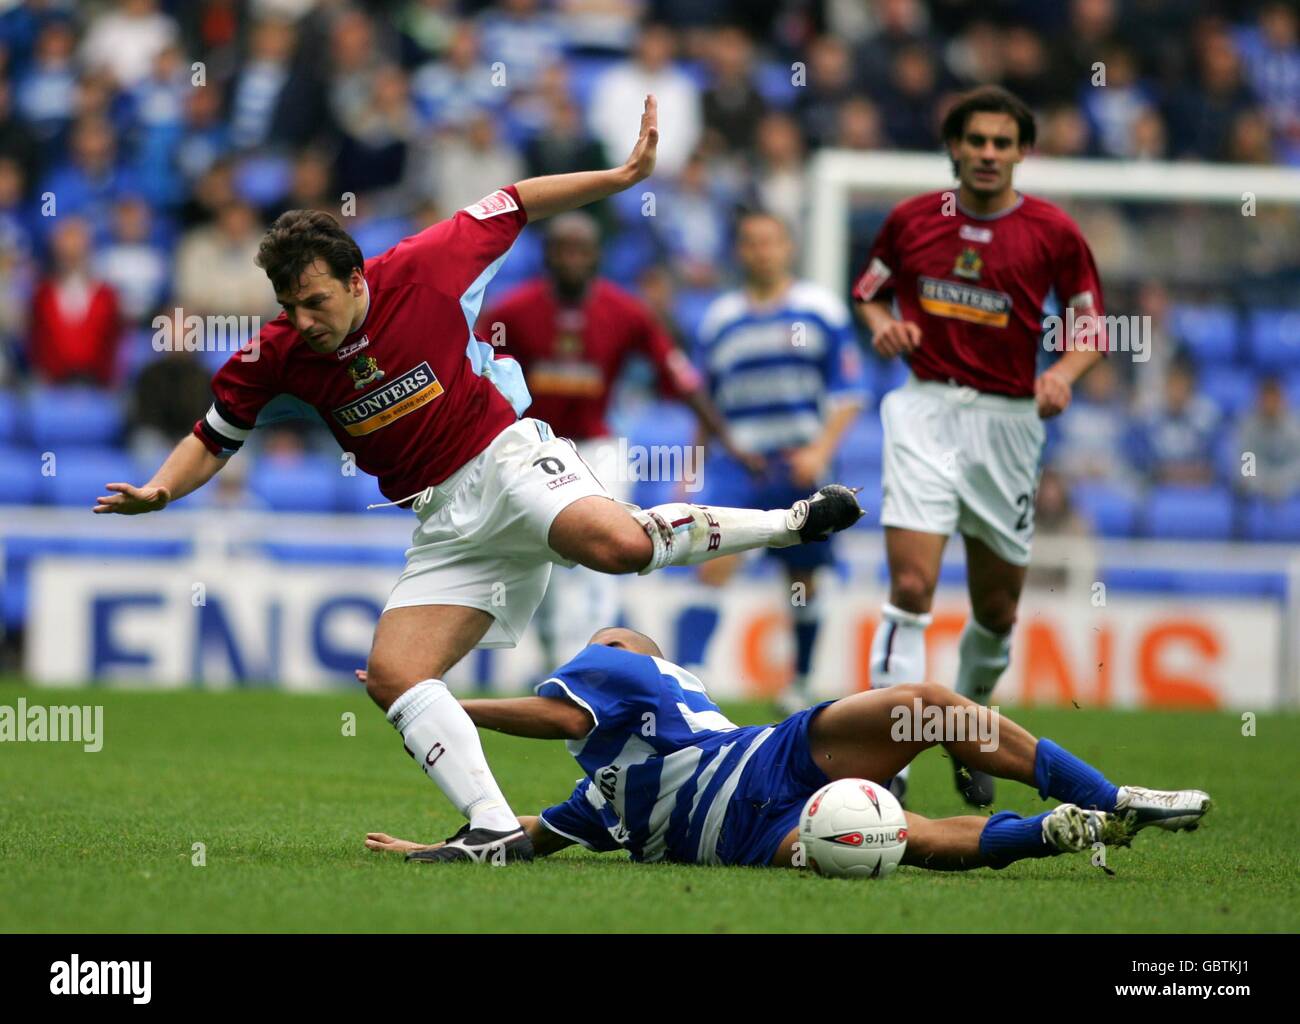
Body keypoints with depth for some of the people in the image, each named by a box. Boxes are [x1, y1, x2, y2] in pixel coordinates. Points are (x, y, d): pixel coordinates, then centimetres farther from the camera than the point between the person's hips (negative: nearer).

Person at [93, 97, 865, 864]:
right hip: (447, 522, 5)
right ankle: (497, 829, -13)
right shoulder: (276, 357, -4)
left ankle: (794, 522, -12)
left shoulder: (421, 272, -13)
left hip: (508, 460, -5)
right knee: (394, 677, -13)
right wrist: (159, 491, -9)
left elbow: (511, 207, 2)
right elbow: (214, 437, 10)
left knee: (618, 544, -35)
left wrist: (623, 176, -1)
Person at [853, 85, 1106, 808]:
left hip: (1008, 419, 1)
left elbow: (1091, 326, 6)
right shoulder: (912, 220, 2)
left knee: (997, 607, 11)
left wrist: (1064, 376, -14)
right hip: (925, 410, -1)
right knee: (912, 586, -17)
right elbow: (871, 291, 18)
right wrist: (883, 324, -4)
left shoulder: (1053, 232, -2)